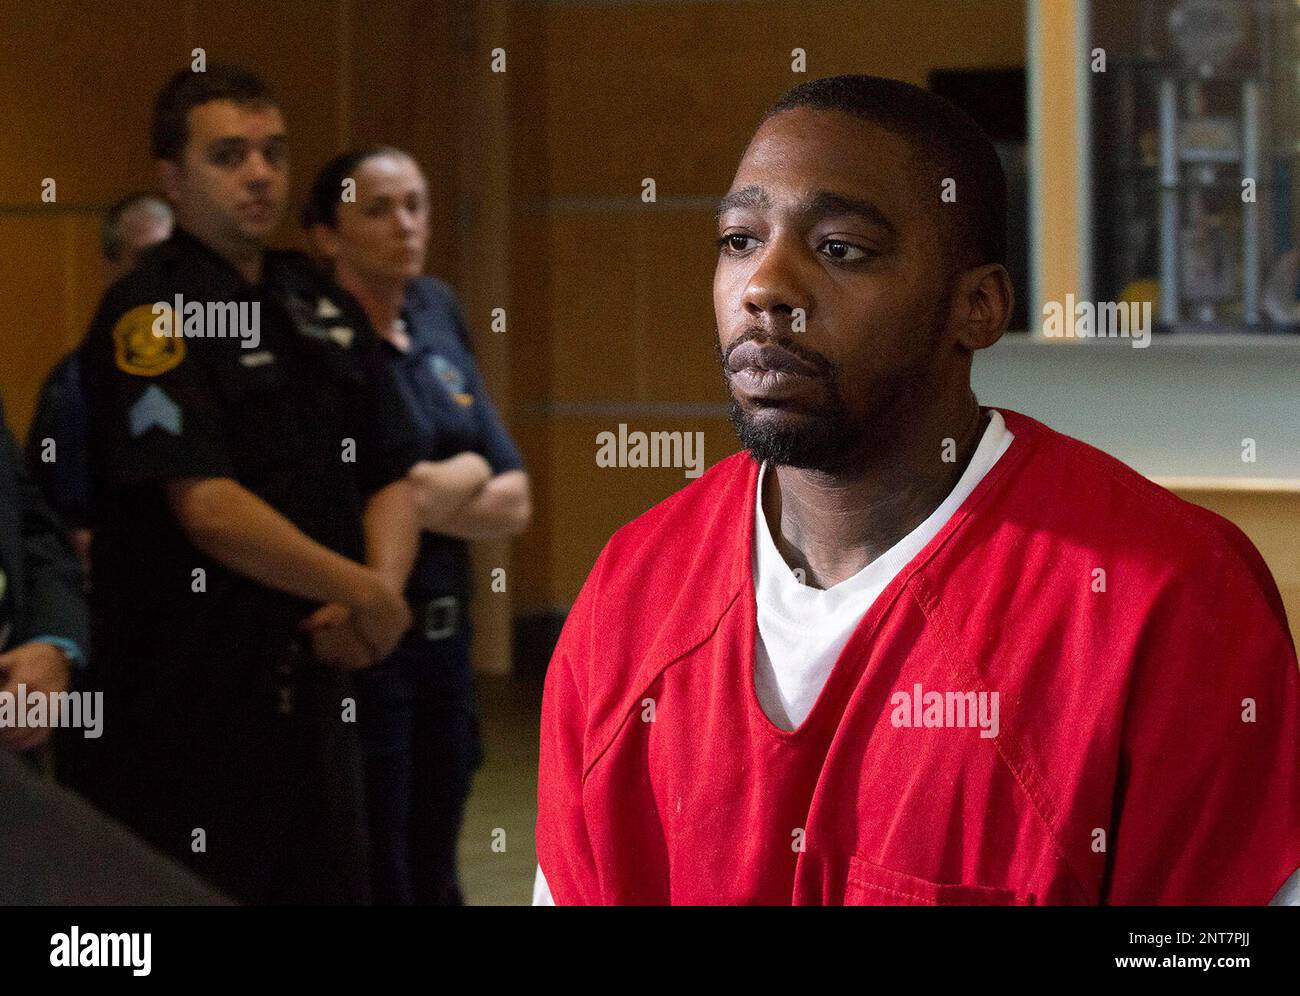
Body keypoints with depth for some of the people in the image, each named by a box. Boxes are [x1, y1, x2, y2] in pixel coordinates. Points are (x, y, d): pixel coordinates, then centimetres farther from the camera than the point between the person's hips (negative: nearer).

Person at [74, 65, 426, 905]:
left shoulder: (324, 309, 14)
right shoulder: (151, 316, -10)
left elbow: (392, 479, 15)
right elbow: (208, 508, -19)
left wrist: (377, 596, -5)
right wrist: (365, 594, -14)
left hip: (313, 677, 7)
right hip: (189, 702, -7)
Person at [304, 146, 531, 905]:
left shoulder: (437, 316, 11)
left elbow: (514, 502, 8)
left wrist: (433, 491, -11)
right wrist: (468, 473, -1)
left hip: (444, 636, 7)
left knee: (433, 879, 12)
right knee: (377, 879, -3)